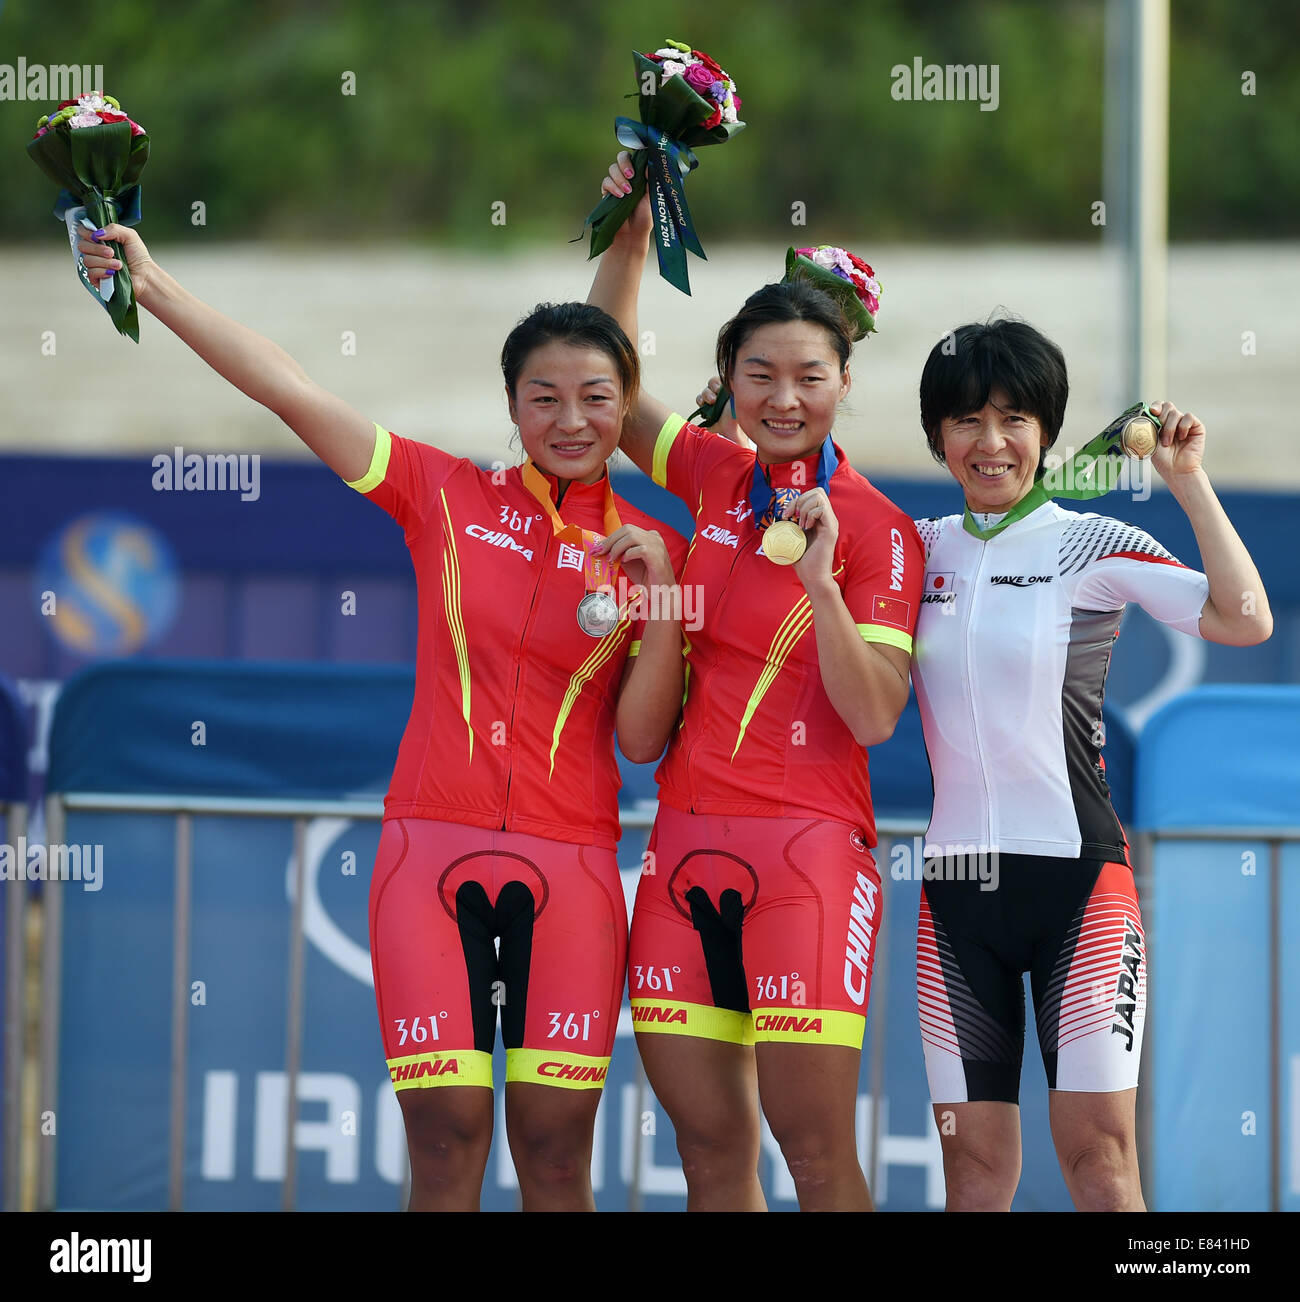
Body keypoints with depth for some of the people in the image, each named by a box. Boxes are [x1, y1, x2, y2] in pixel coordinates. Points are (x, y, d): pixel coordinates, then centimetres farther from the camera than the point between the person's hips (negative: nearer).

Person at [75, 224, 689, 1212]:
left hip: (568, 867, 0)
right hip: (434, 844, 0)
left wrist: (660, 593, -9)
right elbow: (290, 390, 3)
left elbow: (643, 741, 2)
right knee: (446, 1135, -7)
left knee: (554, 1146, -2)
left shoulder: (654, 549, 7)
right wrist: (153, 286, -2)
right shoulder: (449, 496, 7)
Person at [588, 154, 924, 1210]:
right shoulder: (719, 478, 11)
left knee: (816, 1148, -9)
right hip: (687, 844, 6)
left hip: (806, 846, -6)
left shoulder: (878, 531, -5)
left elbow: (873, 717, -11)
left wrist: (820, 580, -21)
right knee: (710, 1146, 5)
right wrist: (630, 237, 13)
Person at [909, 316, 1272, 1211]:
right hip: (958, 879, 3)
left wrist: (1189, 483, -14)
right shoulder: (923, 551, 11)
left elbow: (1243, 620, -12)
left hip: (1077, 876, -3)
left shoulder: (1094, 547, -1)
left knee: (1098, 1154, -10)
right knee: (975, 1168, 2)